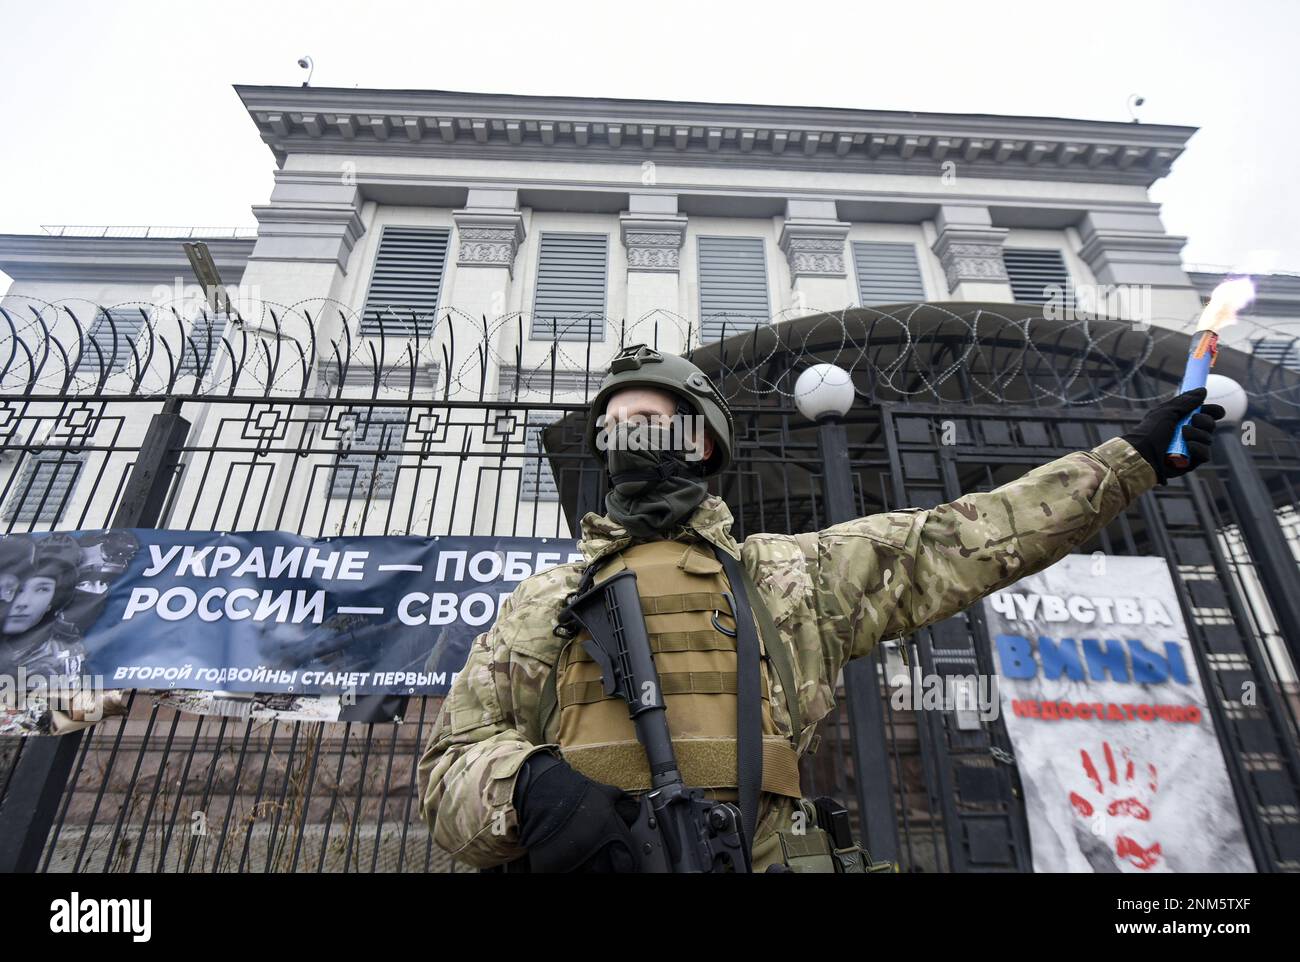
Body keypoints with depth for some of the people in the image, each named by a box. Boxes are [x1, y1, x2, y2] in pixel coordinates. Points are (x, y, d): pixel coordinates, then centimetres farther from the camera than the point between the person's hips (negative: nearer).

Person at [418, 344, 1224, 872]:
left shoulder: (792, 573, 13)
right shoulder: (541, 603, 14)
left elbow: (960, 540, 14)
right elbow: (454, 760, 9)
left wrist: (1133, 460, 15)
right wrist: (527, 783, -14)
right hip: (581, 853, -1)